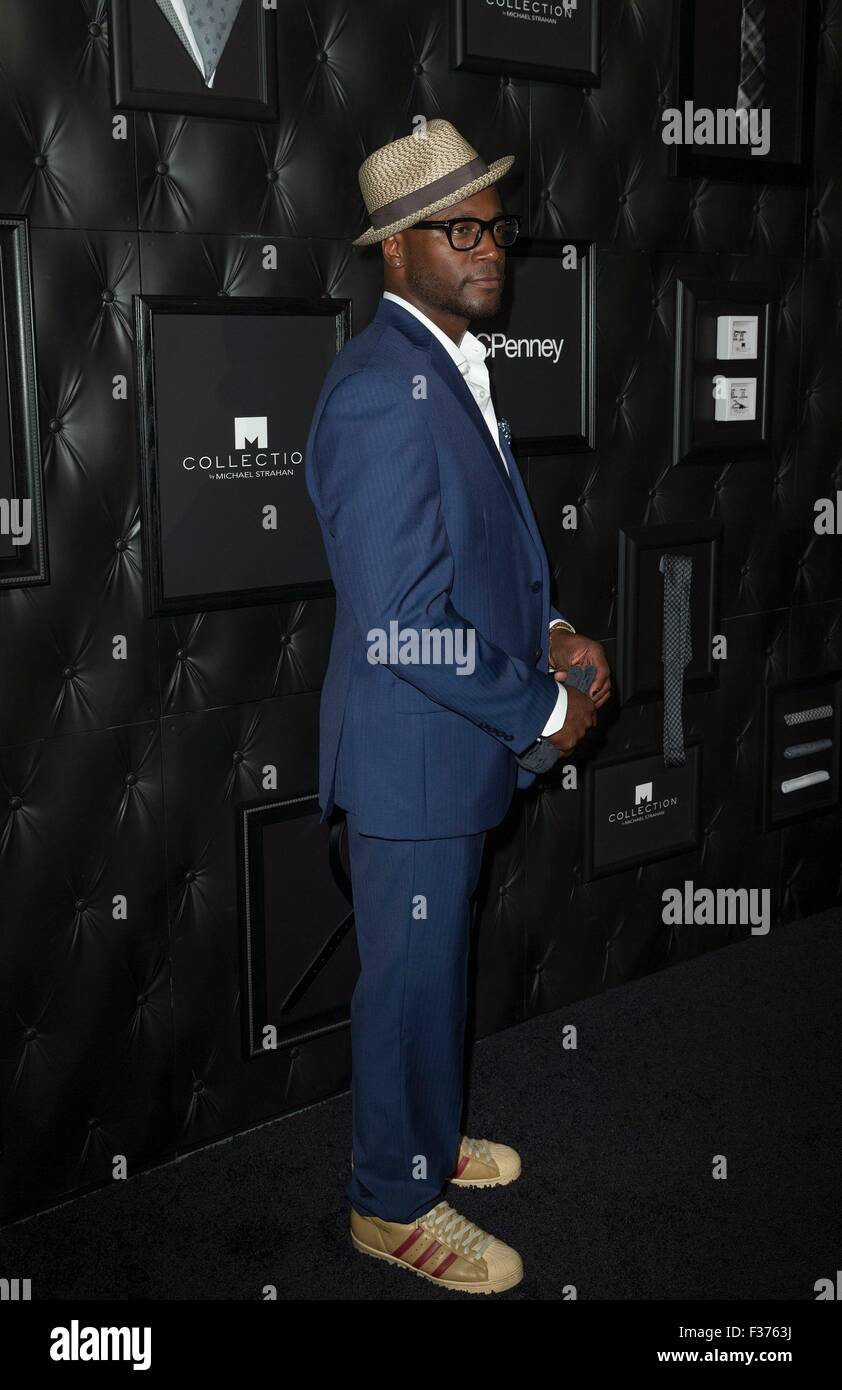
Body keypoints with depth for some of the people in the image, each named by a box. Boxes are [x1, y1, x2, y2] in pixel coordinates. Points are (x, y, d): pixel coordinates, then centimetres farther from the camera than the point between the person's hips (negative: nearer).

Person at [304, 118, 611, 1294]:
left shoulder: (453, 369, 9)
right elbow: (404, 628, -27)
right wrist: (543, 709, -16)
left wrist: (551, 632, 3)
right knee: (411, 977, 8)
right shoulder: (383, 393, -24)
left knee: (438, 963, 23)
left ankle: (428, 1138, 44)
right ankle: (396, 1202, 28)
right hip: (415, 751, -9)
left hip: (461, 739, 9)